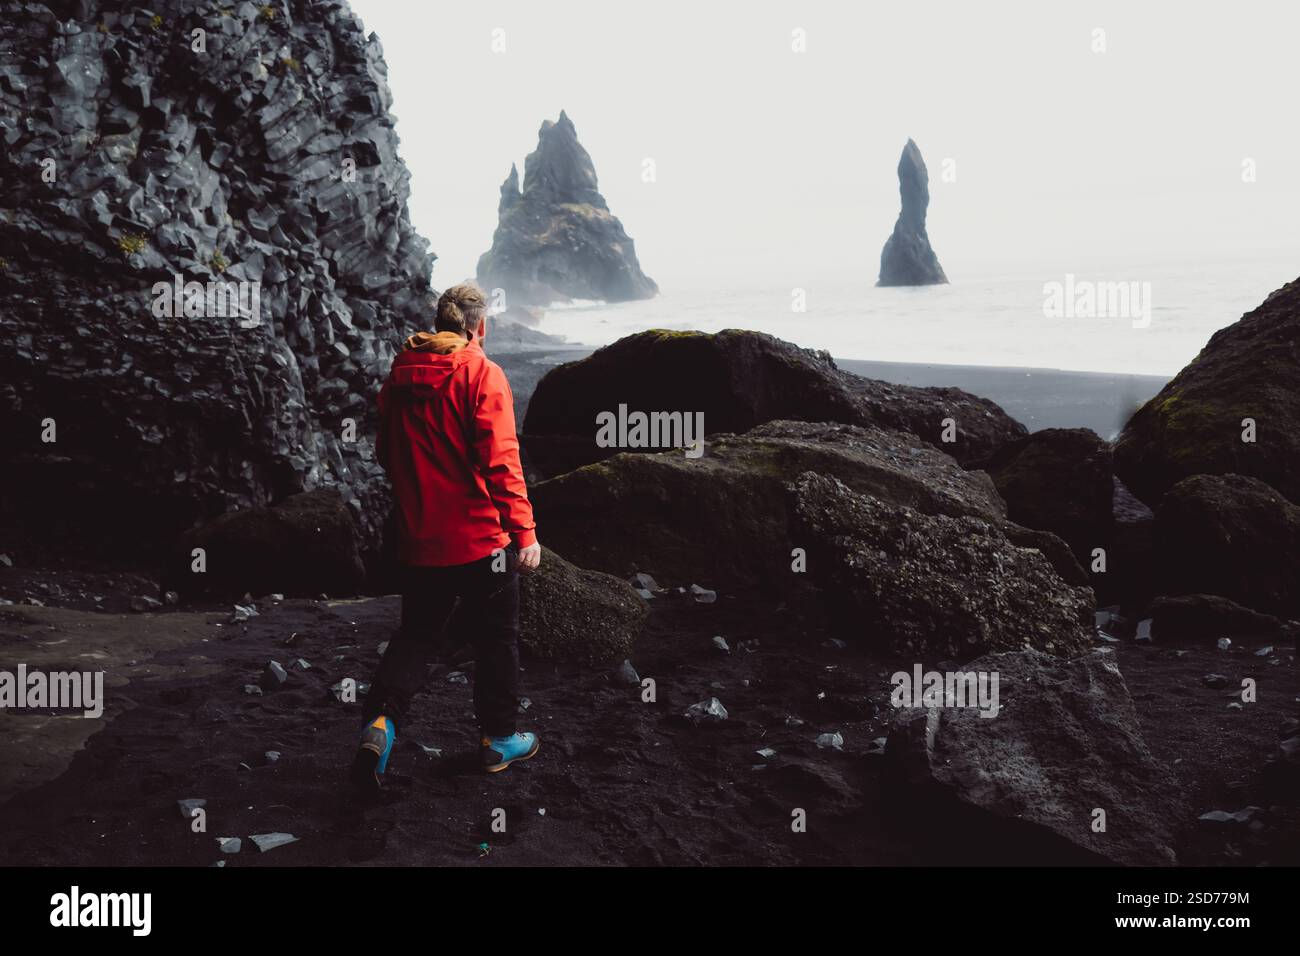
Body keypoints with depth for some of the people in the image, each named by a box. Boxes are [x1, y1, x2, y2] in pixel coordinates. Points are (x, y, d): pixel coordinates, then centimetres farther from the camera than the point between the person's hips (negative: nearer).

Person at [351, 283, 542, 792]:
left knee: (416, 633, 18)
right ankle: (499, 738, 23)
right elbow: (501, 460, -18)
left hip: (417, 539, 5)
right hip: (480, 538, -5)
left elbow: (385, 452, 14)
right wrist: (524, 530, -14)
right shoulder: (482, 373, -12)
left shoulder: (400, 373, 6)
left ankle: (381, 719, -3)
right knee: (496, 637, 12)